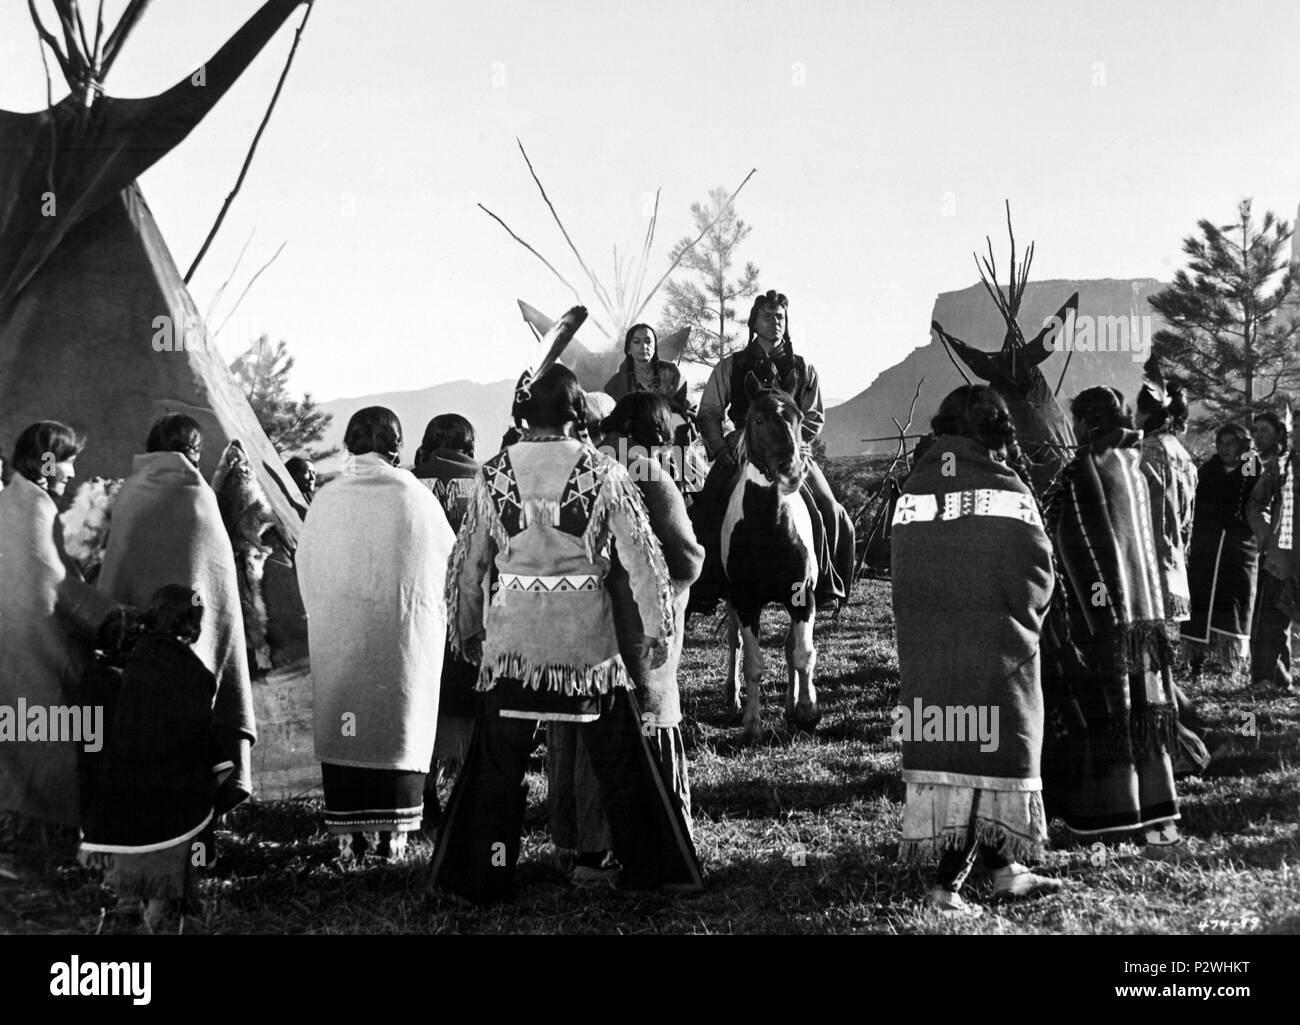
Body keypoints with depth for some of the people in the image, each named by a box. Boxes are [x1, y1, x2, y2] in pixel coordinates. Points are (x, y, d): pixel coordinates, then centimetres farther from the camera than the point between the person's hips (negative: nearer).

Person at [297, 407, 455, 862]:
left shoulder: (324, 501, -2)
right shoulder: (415, 497, -6)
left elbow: (305, 570, 5)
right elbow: (448, 562, 2)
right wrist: (434, 614, 17)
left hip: (336, 635, 1)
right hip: (405, 633, -1)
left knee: (343, 727, 8)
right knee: (400, 724, 8)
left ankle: (349, 834, 8)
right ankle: (392, 833, 7)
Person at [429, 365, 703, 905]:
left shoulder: (494, 474, 0)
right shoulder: (602, 472, -5)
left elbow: (467, 562, 6)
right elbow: (642, 554, -4)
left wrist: (466, 630, 17)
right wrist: (658, 624, 4)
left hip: (514, 632, 1)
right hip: (588, 632, -1)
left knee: (498, 760, 10)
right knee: (618, 756, 10)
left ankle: (483, 877, 14)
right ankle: (644, 867, 19)